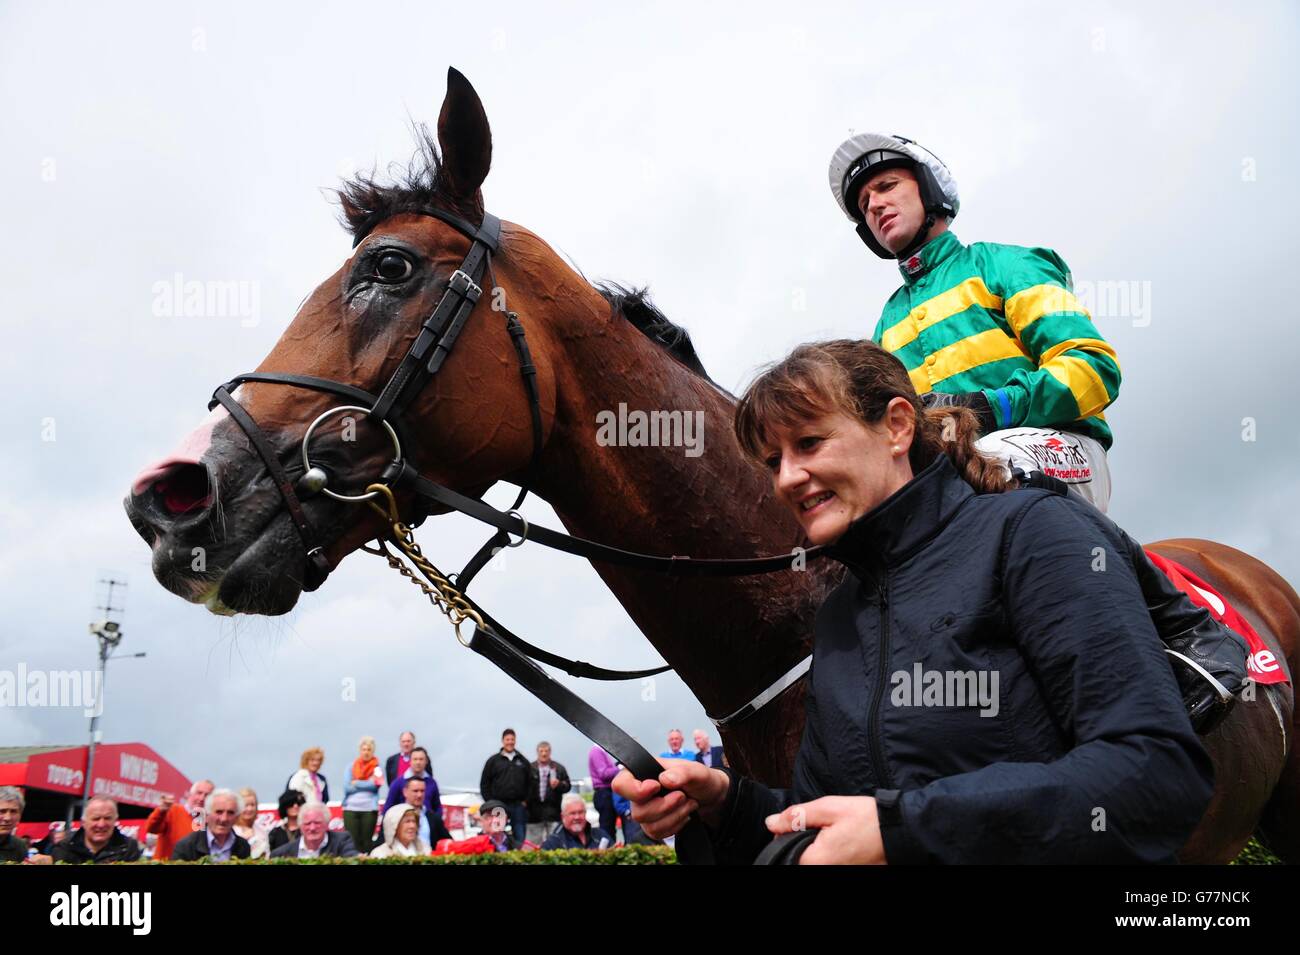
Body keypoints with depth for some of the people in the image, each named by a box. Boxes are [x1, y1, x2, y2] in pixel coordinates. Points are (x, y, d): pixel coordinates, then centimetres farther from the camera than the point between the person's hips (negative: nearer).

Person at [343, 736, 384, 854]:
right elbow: (347, 787, -2)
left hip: (369, 809, -1)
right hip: (351, 808, 1)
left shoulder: (377, 767, 5)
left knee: (367, 841, 1)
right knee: (352, 841, -2)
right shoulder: (351, 766, 10)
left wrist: (356, 783, -3)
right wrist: (367, 784, -7)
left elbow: (375, 785, -11)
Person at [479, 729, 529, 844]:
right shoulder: (493, 760, 5)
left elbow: (529, 783, 11)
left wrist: (525, 800, 0)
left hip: (519, 805, 2)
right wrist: (490, 802, -2)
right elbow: (484, 783, 5)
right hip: (500, 805, -2)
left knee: (520, 838, 2)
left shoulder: (523, 761, 11)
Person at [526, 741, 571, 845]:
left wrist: (559, 784, -11)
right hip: (535, 812, 0)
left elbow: (568, 786, 7)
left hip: (553, 811, 0)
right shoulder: (530, 768, 5)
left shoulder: (559, 768, 10)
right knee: (534, 843, 5)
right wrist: (526, 800, -9)